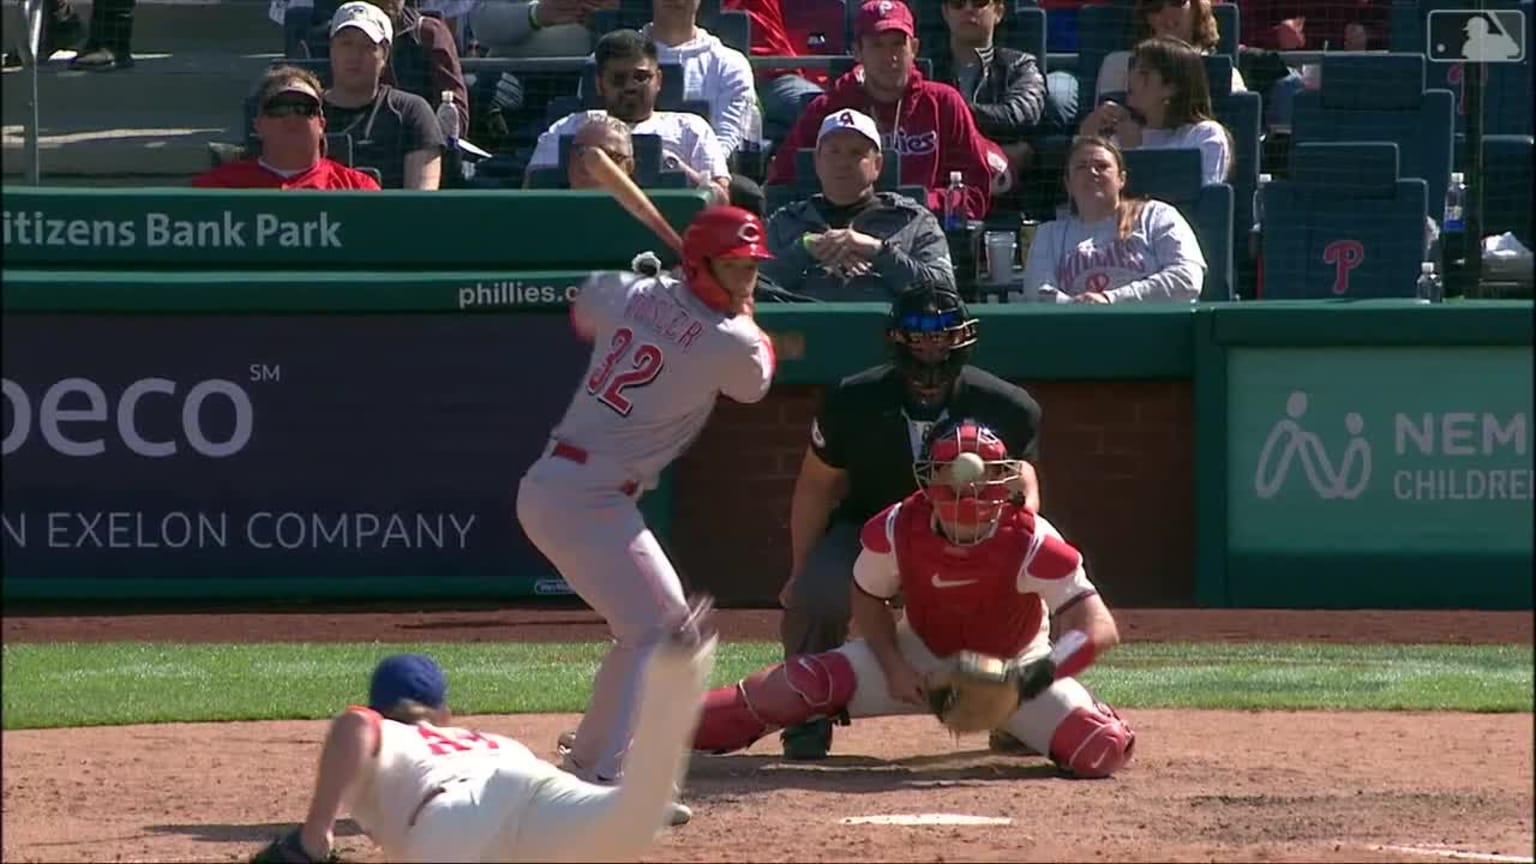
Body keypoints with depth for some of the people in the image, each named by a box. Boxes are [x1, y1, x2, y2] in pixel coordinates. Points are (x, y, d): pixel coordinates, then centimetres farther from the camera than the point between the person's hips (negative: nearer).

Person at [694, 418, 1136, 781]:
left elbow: (1100, 630, -35)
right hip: (924, 656, 1)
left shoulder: (1031, 543, -31)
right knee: (805, 683, -21)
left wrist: (1026, 682, -48)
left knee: (1103, 750, -23)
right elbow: (868, 599, -2)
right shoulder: (896, 530, -23)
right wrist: (893, 666, -18)